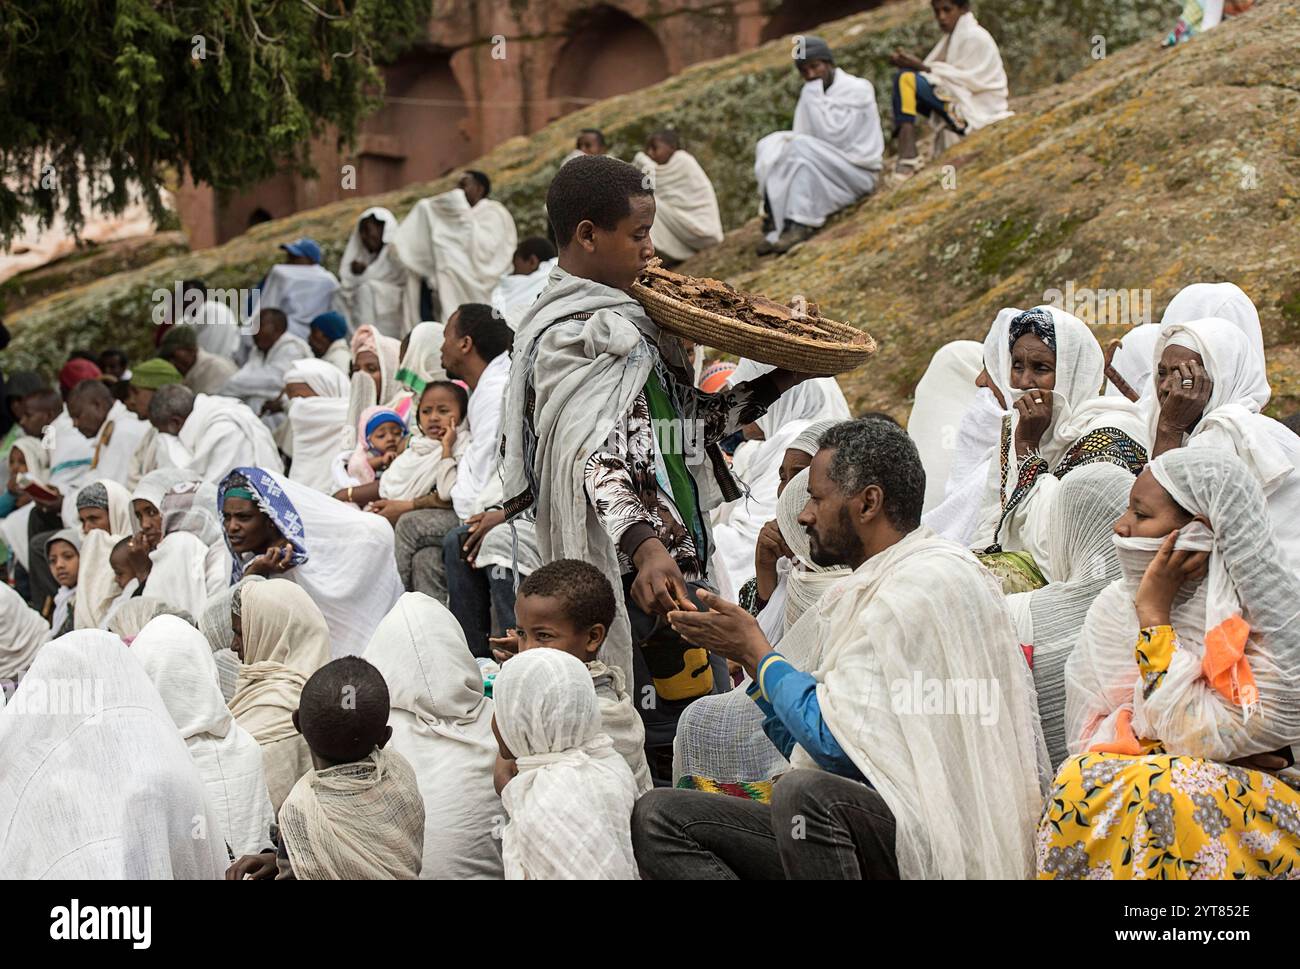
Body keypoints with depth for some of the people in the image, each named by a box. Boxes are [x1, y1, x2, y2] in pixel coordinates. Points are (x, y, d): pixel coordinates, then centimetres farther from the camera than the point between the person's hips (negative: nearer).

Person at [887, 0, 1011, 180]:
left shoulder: (974, 37, -10)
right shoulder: (953, 36, 18)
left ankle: (908, 156, -36)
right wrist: (908, 63, -7)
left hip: (977, 109, -10)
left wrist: (922, 67, -20)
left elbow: (963, 79, -18)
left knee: (906, 79, -24)